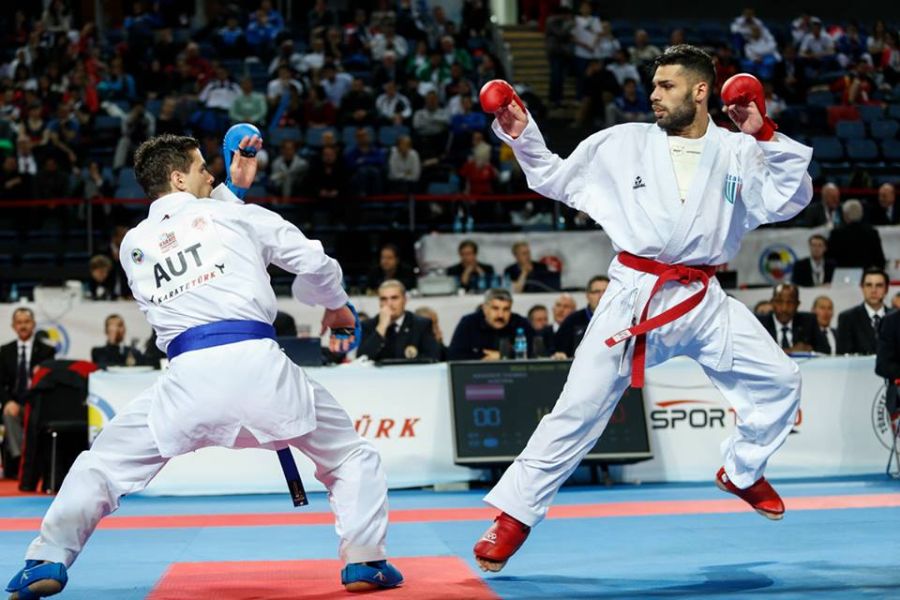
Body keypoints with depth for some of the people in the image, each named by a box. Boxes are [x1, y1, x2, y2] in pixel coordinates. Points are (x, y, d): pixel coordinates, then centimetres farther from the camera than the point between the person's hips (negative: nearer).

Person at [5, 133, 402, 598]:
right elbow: (314, 263, 11)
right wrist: (337, 307, 30)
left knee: (102, 463, 17)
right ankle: (364, 562, 9)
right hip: (257, 363, -2)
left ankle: (47, 562, 6)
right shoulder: (234, 214, 12)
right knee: (350, 455, 18)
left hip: (189, 375, 2)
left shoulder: (133, 245, 21)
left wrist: (233, 189, 40)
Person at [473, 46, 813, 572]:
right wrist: (523, 136, -5)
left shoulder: (738, 152, 2)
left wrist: (766, 136, -14)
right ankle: (516, 515, 3)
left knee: (779, 380, 1)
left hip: (703, 301, 2)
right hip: (636, 296, -2)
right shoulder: (623, 143, 2)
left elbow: (790, 200, -5)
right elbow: (556, 178, 10)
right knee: (580, 408, -6)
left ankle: (742, 472, 26)